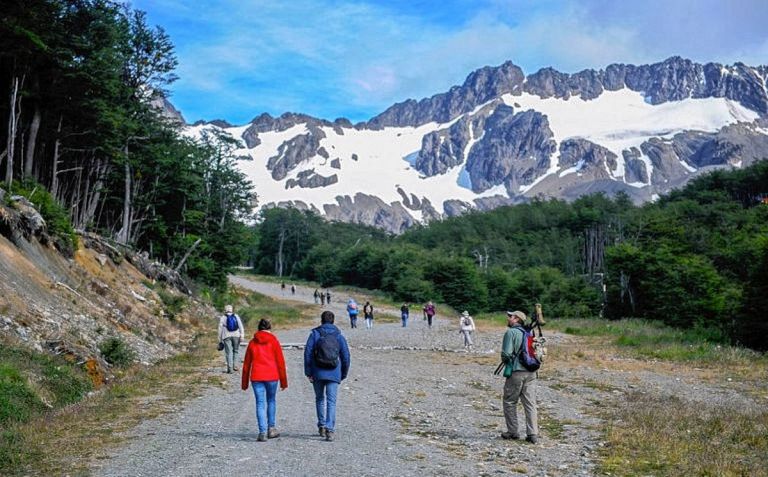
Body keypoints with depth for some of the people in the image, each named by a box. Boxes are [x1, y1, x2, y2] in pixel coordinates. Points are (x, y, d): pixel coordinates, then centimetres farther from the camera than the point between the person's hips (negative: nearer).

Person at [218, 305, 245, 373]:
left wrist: (220, 339, 8)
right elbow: (240, 325, -3)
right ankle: (235, 365, 8)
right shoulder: (236, 317, 7)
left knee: (228, 352, -1)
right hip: (236, 336, 1)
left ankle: (230, 368, -7)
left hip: (227, 336, -1)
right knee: (235, 350, 16)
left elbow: (220, 329, 2)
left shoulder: (222, 318, 4)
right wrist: (242, 334, -6)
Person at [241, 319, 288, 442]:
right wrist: (283, 381, 4)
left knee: (260, 404, 4)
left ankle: (262, 432, -2)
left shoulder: (252, 343, 8)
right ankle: (271, 428, 19)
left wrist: (244, 383, 18)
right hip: (271, 376, -1)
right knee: (271, 401, 17)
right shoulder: (273, 341, 1)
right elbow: (280, 362, -1)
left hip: (256, 377, 1)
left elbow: (246, 364, 10)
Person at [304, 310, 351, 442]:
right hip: (334, 374, 0)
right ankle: (329, 429, -12)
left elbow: (308, 353, -7)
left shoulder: (315, 334, 0)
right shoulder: (339, 335, 5)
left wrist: (308, 372, -3)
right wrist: (343, 374, 13)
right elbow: (346, 356, 3)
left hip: (318, 373, 0)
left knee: (320, 399, 18)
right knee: (331, 402, 0)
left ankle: (322, 426, 21)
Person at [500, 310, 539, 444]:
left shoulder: (511, 332, -8)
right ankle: (533, 434, 4)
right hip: (531, 372, 6)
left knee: (510, 402, 9)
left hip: (516, 372, -6)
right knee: (530, 404, 6)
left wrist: (504, 360, 6)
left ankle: (512, 432, 12)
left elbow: (506, 354, -14)